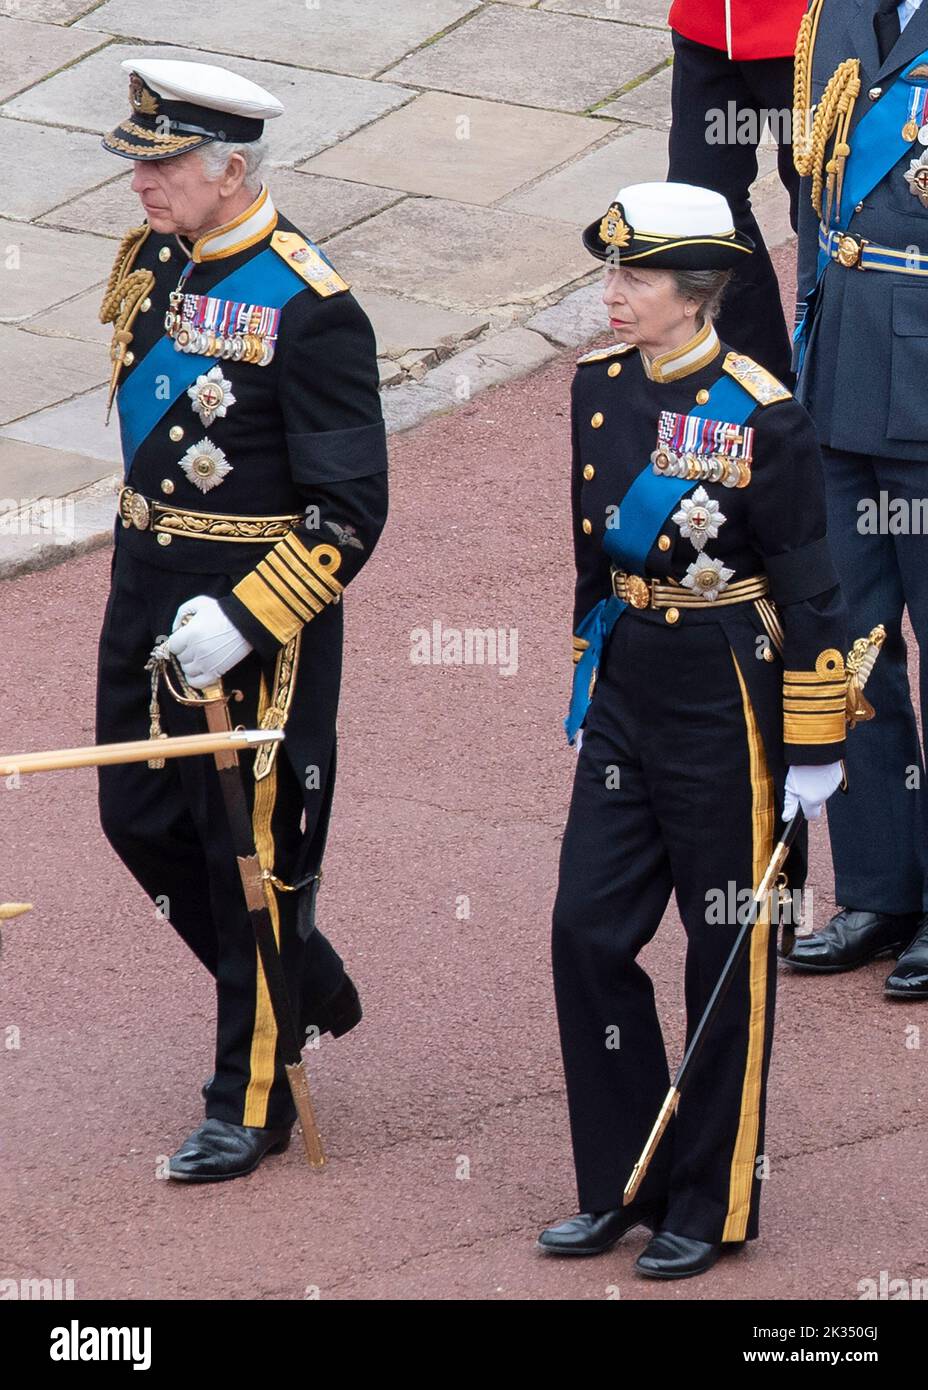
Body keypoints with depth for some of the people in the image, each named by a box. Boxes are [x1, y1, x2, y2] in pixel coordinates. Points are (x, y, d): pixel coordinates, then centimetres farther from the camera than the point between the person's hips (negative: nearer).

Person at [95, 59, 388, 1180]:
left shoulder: (309, 309, -20)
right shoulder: (149, 263, 4)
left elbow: (350, 514, -19)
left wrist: (241, 619, -25)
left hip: (257, 609, -8)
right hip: (147, 586, 8)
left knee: (249, 849, 1)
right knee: (140, 820, 14)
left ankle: (250, 1103, 13)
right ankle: (308, 991, 36)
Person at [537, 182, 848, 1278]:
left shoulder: (760, 417, -15)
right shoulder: (597, 387, 3)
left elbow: (809, 593, -11)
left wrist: (814, 748, -10)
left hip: (725, 704, -6)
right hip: (625, 698, 6)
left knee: (727, 956, 4)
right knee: (586, 931, 3)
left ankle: (712, 1208, 14)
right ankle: (622, 1186, 17)